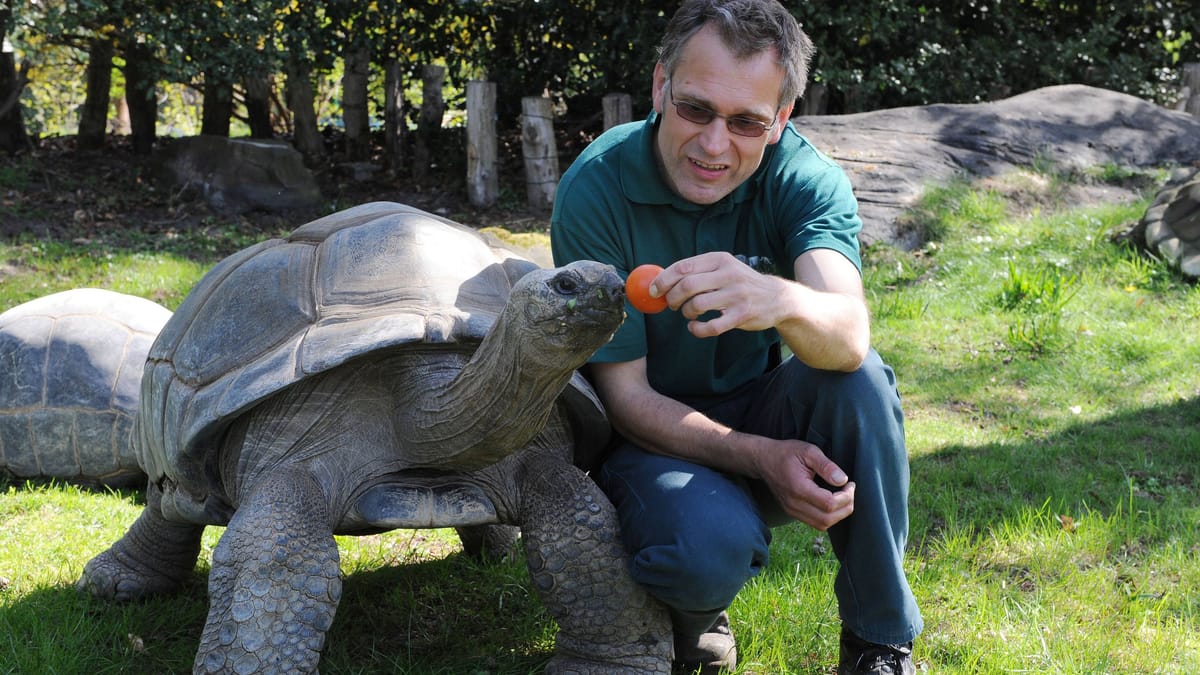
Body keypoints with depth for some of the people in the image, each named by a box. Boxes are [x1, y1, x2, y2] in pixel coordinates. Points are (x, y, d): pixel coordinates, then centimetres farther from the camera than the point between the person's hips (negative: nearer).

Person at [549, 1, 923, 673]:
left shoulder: (804, 177, -16)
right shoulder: (594, 190, -21)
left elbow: (849, 337, -35)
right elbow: (626, 396, -18)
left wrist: (781, 301, -60)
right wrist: (762, 459, -32)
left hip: (762, 412, 3)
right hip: (654, 432, -3)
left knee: (858, 379, -29)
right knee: (710, 544, -35)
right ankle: (693, 604, 5)